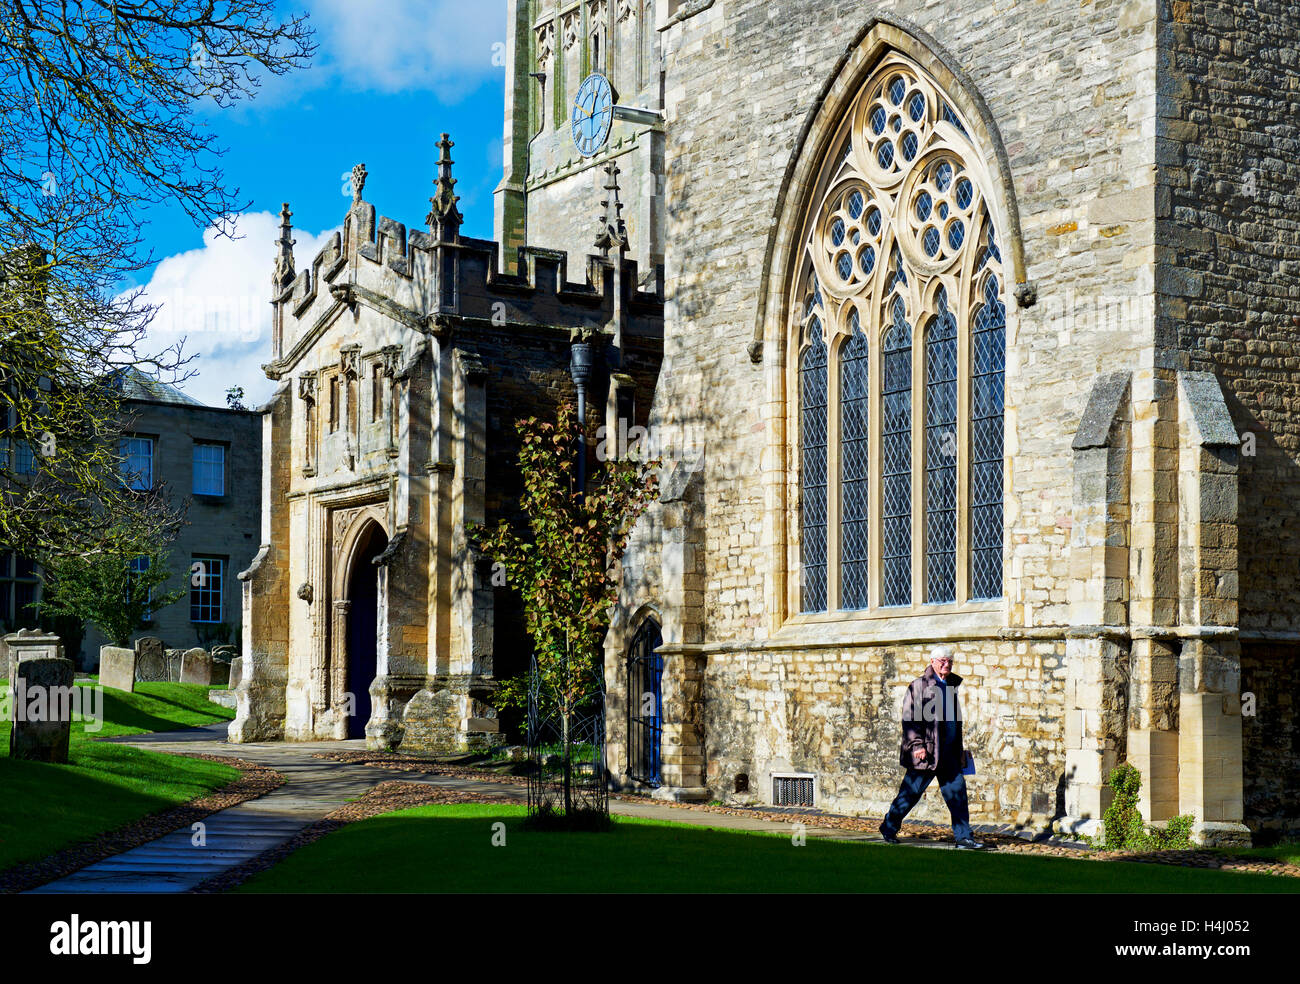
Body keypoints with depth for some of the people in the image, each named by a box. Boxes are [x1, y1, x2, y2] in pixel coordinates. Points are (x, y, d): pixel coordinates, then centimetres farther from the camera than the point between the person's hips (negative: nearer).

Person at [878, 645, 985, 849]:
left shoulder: (954, 684, 14)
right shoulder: (919, 685, -7)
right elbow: (909, 717, -10)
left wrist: (961, 747, 20)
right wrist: (917, 744, -18)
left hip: (949, 752, 6)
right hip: (926, 751, -6)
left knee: (957, 791, 1)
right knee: (910, 792, 2)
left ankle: (963, 837, 4)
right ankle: (889, 828, 19)